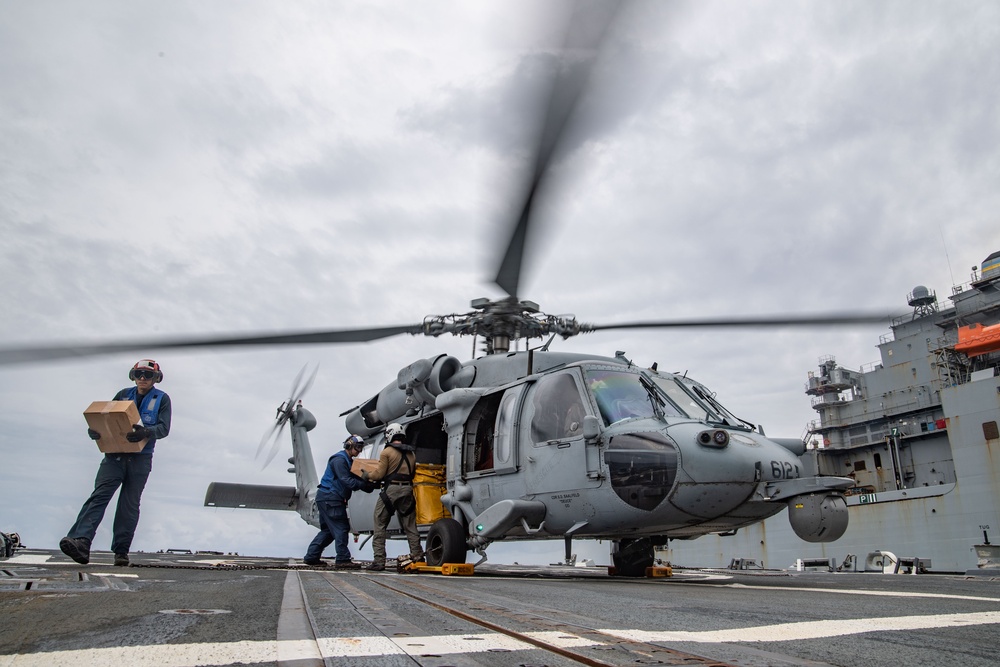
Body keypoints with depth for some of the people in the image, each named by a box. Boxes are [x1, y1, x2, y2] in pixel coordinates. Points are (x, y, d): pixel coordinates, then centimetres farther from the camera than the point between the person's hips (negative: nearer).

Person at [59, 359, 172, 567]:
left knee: (130, 504, 3)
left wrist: (146, 432, -27)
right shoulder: (123, 394, 14)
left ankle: (121, 551, 10)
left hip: (140, 459, -2)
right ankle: (81, 542, -25)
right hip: (114, 456, 2)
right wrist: (94, 431, -11)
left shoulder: (162, 399, 5)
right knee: (99, 495, -14)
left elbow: (164, 428, -7)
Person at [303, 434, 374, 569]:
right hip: (329, 498, -11)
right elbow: (346, 481, -22)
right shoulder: (339, 459, -13)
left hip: (326, 498, 11)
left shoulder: (349, 461, 19)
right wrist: (365, 485, -25)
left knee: (328, 529, 14)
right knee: (341, 528, -10)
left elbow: (355, 478, 12)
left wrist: (368, 484, -6)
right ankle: (343, 560, -9)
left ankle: (311, 557, 18)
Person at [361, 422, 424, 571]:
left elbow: (379, 474, -6)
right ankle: (417, 557, 10)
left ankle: (379, 560, 0)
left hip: (391, 490, -5)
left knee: (380, 526, 4)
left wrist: (367, 475, 12)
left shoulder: (387, 452, -4)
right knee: (410, 526, 13)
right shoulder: (411, 453, 14)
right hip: (407, 490, 5)